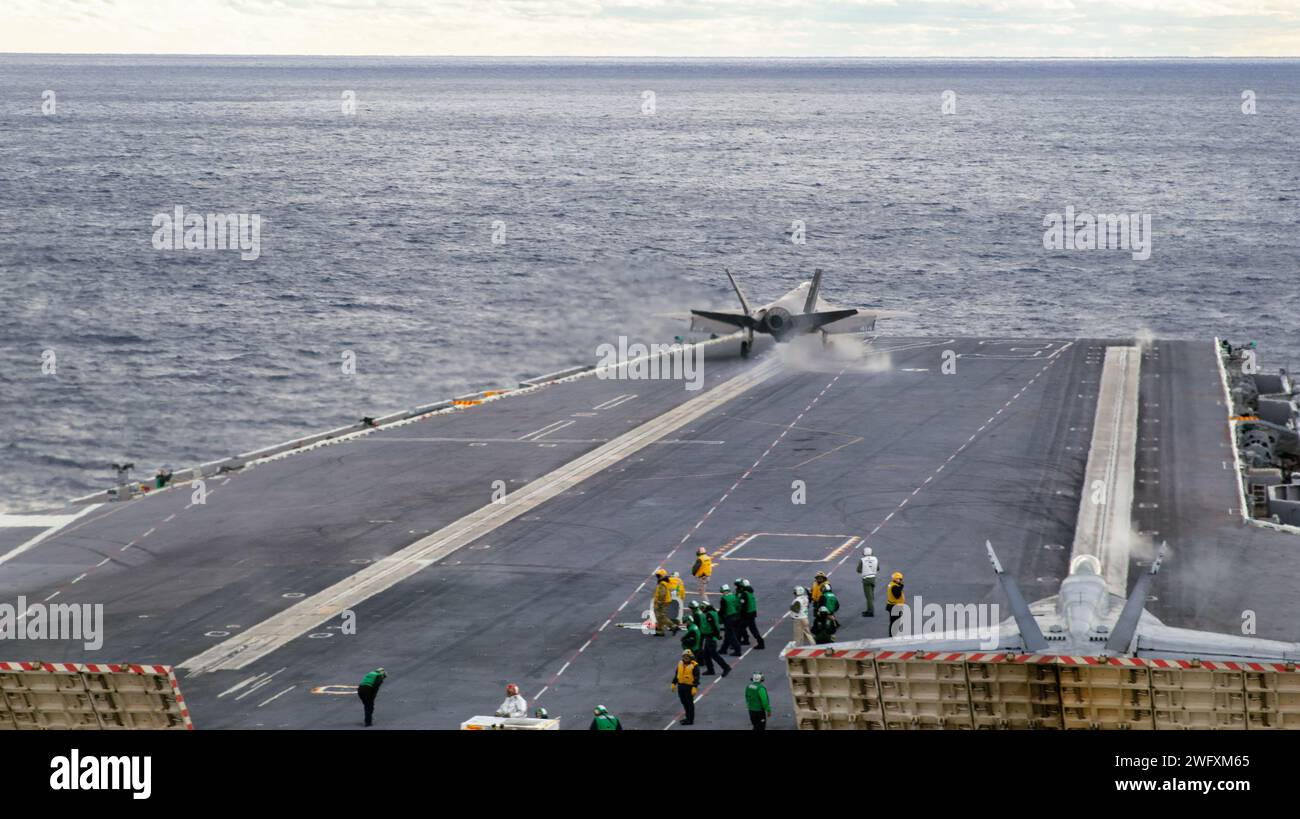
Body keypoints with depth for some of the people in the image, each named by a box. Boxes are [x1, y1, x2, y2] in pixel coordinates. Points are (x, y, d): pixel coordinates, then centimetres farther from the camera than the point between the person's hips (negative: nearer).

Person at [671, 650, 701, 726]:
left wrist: (695, 688, -21)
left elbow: (696, 678, -15)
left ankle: (690, 720, 9)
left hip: (689, 687, -7)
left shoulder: (694, 666, -13)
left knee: (689, 703, 1)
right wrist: (673, 684, 12)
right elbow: (676, 674, 15)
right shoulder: (680, 663, 7)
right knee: (684, 702, 15)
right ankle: (688, 717, 30)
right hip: (681, 686, 7)